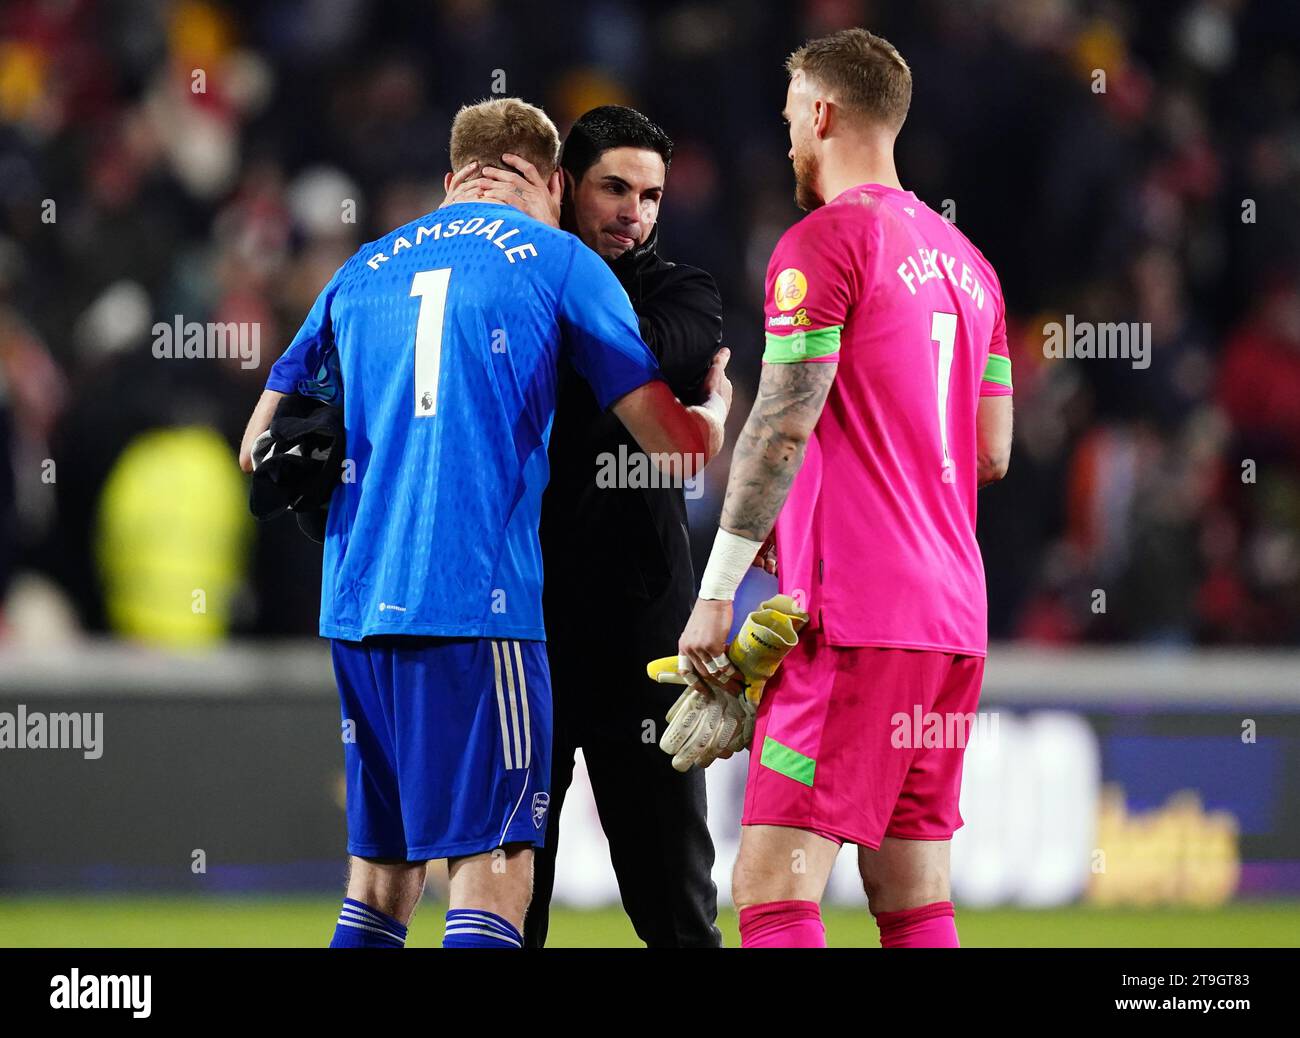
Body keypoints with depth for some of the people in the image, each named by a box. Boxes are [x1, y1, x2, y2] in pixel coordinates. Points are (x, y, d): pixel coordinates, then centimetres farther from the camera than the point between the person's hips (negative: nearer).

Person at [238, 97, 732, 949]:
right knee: (492, 866, -7)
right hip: (476, 596, -6)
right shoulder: (560, 263, 4)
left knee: (380, 869, 13)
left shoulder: (364, 271, 18)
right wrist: (717, 404, 25)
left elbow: (262, 446, 22)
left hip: (357, 603, 6)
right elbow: (681, 446, 3)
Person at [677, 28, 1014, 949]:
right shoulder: (964, 259, 17)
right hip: (953, 615, 8)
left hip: (853, 622, -8)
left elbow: (782, 427, -14)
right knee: (915, 902, 10)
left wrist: (716, 593, -11)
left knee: (773, 893, -12)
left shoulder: (824, 243, -7)